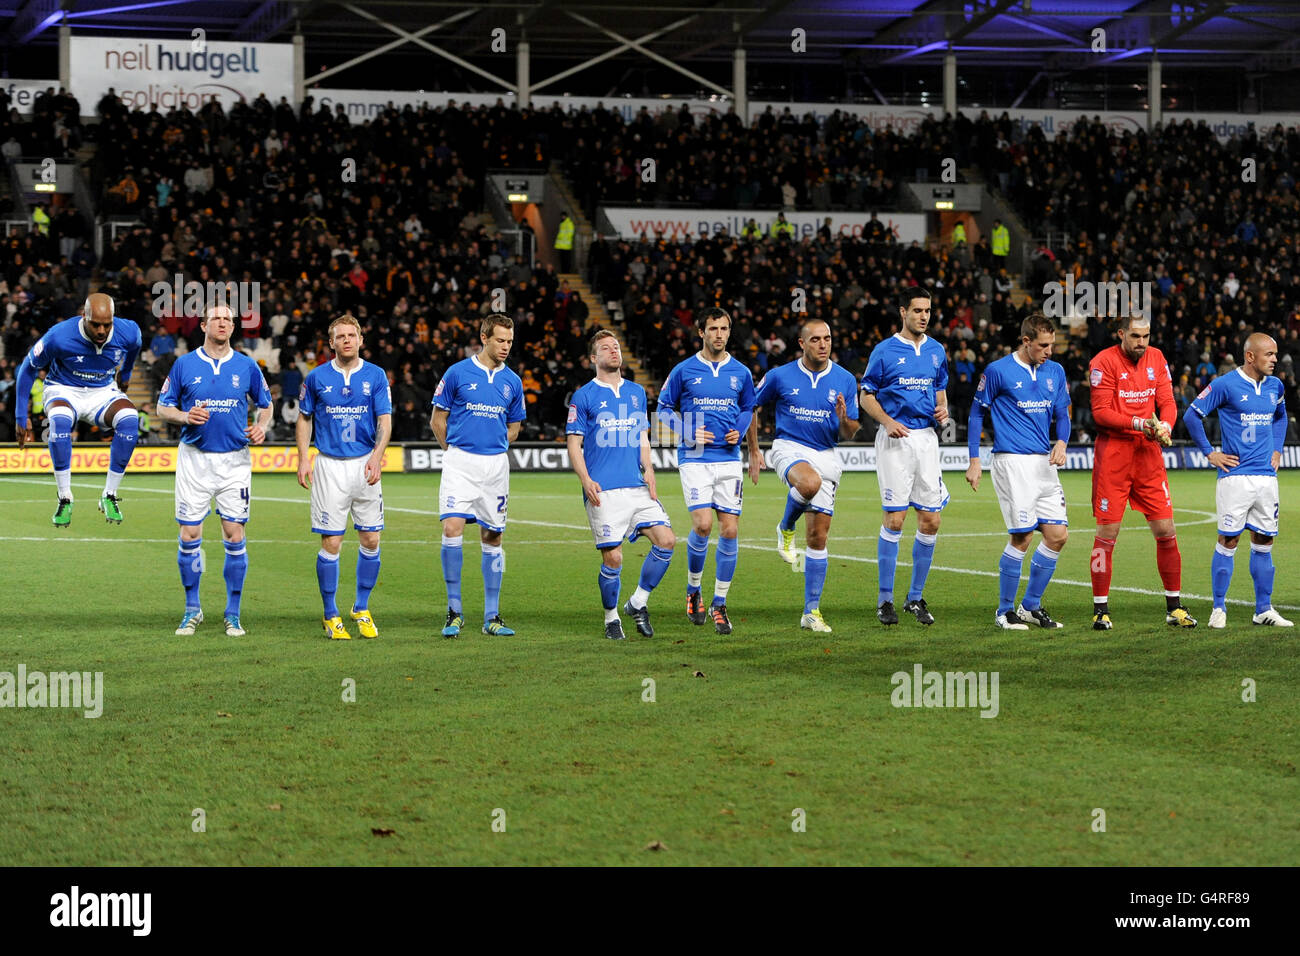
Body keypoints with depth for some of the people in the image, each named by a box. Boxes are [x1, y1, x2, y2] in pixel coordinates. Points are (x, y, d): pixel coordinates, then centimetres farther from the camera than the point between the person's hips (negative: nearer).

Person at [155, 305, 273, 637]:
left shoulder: (247, 367, 4)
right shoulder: (184, 364, 2)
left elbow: (265, 404, 16)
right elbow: (163, 407, 8)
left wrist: (261, 427, -5)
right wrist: (185, 416, -13)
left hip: (235, 459, 0)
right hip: (194, 458, 0)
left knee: (234, 536, -3)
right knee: (190, 536, -2)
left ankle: (233, 615, 6)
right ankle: (192, 610, 13)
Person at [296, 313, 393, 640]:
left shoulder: (376, 376, 2)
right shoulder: (316, 378, 2)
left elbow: (385, 421, -2)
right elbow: (304, 419, 11)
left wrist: (377, 456, -18)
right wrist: (303, 459, 1)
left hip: (365, 463, 1)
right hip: (330, 466, -1)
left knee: (370, 540, 3)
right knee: (331, 542, -4)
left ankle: (361, 609, 19)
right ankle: (331, 616, 7)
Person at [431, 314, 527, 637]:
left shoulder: (512, 381, 8)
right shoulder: (457, 373, -2)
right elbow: (438, 420, 5)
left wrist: (493, 449, 11)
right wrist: (455, 451, 8)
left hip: (496, 464, 3)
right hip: (459, 464, -3)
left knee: (492, 537, 6)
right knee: (452, 529, -16)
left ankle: (492, 616, 12)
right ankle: (454, 610, -7)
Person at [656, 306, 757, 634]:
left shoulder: (741, 373, 8)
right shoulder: (684, 371, 0)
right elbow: (664, 408, 9)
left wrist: (739, 431, 2)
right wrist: (688, 433, -6)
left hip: (729, 459, 3)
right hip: (694, 459, -3)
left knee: (730, 530, -2)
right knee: (702, 524, -17)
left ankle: (719, 604, 10)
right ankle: (693, 591, 7)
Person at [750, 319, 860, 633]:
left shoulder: (845, 380, 1)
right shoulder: (780, 376, -2)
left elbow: (848, 435, 5)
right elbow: (751, 407, 12)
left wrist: (844, 419, -18)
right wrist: (753, 451, 9)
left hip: (826, 455, 2)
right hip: (789, 448, -2)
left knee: (818, 536, 0)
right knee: (810, 483, -38)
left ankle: (812, 611, 8)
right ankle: (786, 529, -6)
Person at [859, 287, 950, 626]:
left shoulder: (936, 351, 12)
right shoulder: (885, 351, -2)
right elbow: (867, 397, 1)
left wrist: (943, 410, 1)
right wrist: (888, 421, -15)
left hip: (927, 438, 5)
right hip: (896, 439, -4)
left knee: (930, 521, 1)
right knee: (894, 519, -7)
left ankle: (916, 597, 14)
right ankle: (885, 600, 2)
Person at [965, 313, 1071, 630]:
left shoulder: (1055, 371, 10)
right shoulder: (998, 371, -5)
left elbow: (1062, 414, 15)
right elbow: (977, 413, 2)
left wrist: (1061, 441, -6)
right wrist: (974, 461, -2)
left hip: (1044, 462, 6)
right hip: (1012, 462, -6)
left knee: (1057, 535, 2)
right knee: (1022, 537, -10)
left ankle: (1031, 606, 16)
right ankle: (1005, 611, 4)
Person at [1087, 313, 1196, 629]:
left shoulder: (1156, 359, 9)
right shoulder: (1104, 362, -7)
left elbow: (1167, 402, 7)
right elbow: (1100, 412, -11)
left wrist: (1164, 425, -14)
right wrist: (1137, 422, -21)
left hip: (1148, 453, 5)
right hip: (1112, 454, -5)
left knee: (1165, 530, 3)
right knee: (1107, 533, -3)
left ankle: (1174, 608, 13)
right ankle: (1101, 610, 5)